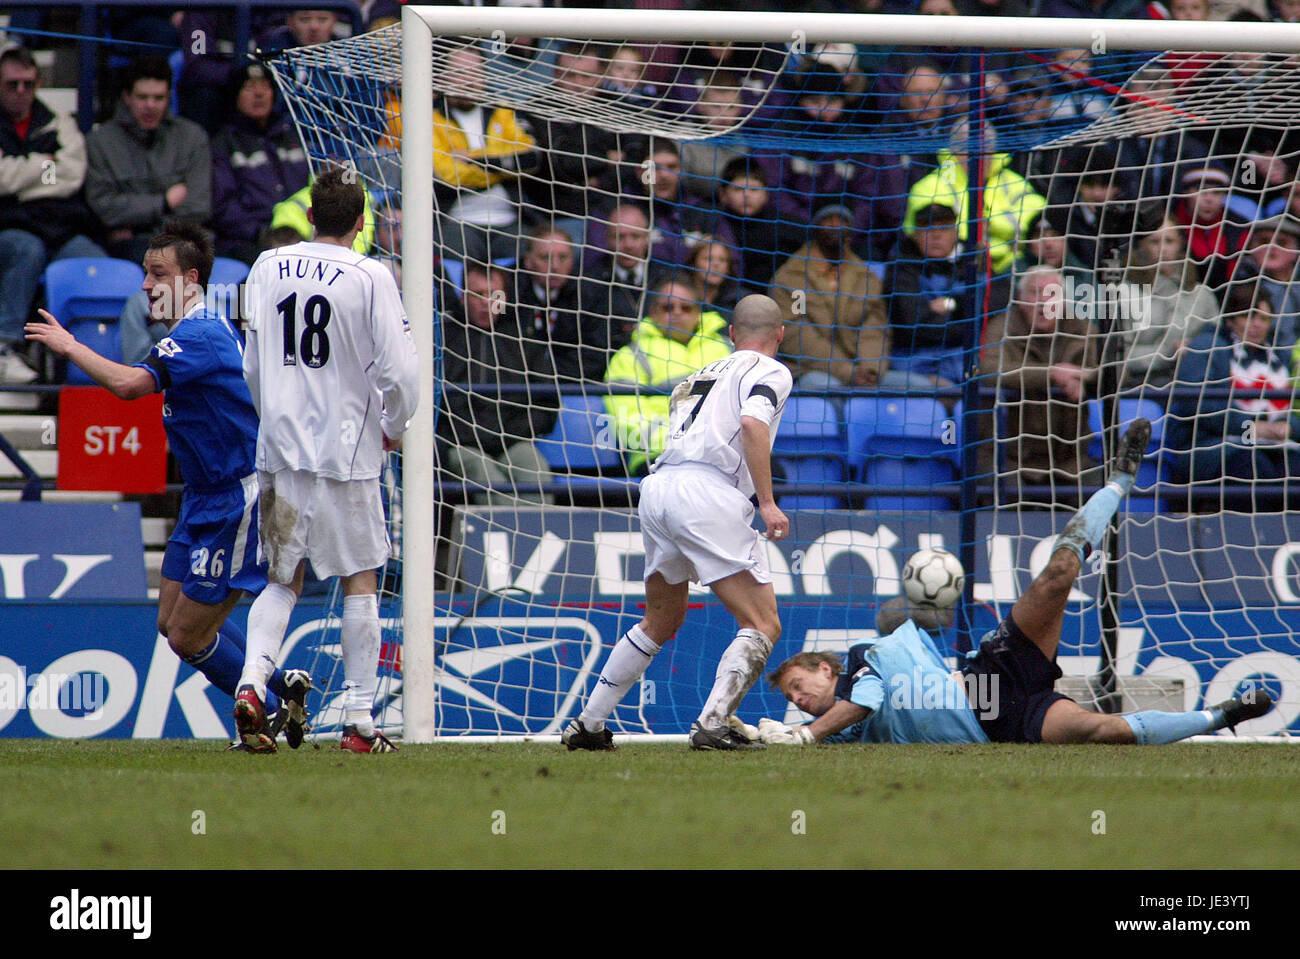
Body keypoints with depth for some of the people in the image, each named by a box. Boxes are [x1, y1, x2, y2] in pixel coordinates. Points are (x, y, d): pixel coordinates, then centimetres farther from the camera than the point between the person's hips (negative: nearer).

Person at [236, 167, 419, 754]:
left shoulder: (268, 268, 4)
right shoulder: (369, 277, -10)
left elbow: (251, 366, 10)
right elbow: (399, 370, -12)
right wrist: (394, 429, 7)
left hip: (279, 447, 4)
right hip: (346, 452, -4)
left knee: (282, 579, 13)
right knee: (360, 580, 7)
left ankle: (252, 681, -10)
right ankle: (359, 718, 5)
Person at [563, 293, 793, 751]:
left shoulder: (699, 377, 30)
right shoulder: (770, 371, 8)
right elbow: (753, 423, -11)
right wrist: (767, 503, -16)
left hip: (656, 488, 7)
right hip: (707, 493, -7)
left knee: (660, 624, 24)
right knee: (763, 625, -4)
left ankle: (588, 724, 24)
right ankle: (713, 723, -21)